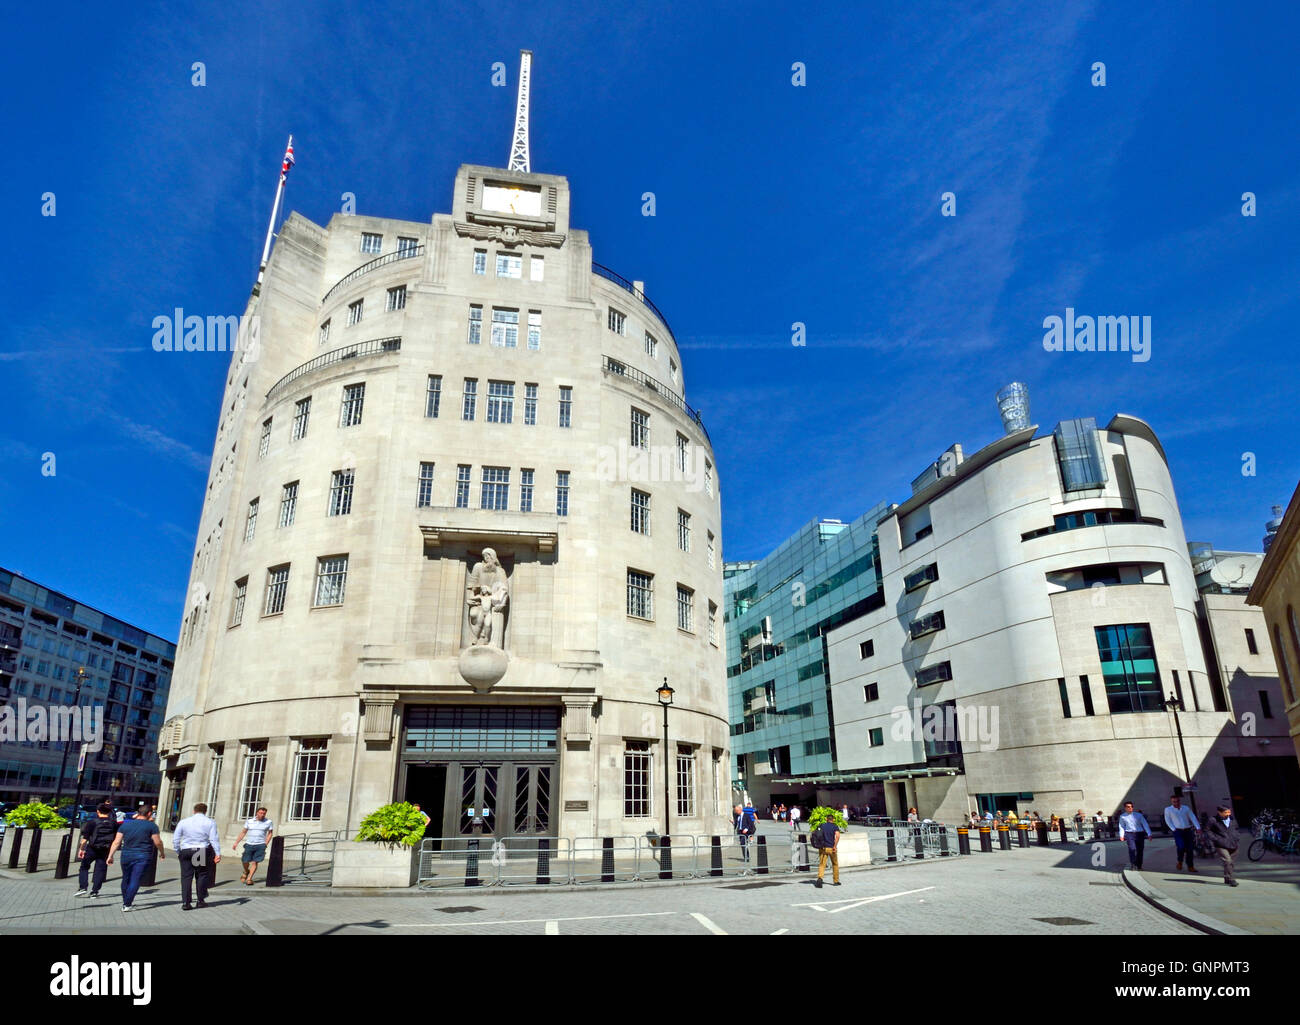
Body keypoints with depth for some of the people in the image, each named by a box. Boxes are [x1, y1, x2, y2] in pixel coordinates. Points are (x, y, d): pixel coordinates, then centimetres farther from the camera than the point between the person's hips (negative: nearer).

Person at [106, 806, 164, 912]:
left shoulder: (125, 824, 7)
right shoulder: (151, 826, -4)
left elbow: (116, 842, 3)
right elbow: (158, 842, -4)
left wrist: (110, 856, 8)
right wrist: (161, 853, 11)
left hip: (126, 856, 4)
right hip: (142, 857, -4)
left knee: (126, 879, 19)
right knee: (135, 881, -2)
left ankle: (126, 901, 32)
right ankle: (127, 905, -6)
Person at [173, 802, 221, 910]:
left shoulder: (183, 822, 5)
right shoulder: (210, 823, 0)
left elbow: (175, 839, 4)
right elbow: (214, 839, -6)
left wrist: (178, 851, 14)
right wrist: (218, 854, -6)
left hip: (186, 852, 1)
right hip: (203, 852, -1)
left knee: (186, 876, 5)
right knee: (201, 875, 11)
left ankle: (185, 903, 1)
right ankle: (201, 901, 16)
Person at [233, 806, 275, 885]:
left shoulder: (269, 822, 2)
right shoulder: (249, 821, 5)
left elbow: (270, 833, 9)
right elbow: (243, 832, 12)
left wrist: (265, 844, 0)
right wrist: (236, 842, 6)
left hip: (260, 845, -2)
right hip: (249, 844, 2)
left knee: (255, 862, -8)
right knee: (245, 861, 3)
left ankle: (249, 879, 1)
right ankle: (246, 872, 35)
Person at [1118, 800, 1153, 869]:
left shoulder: (1138, 815, 1)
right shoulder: (1122, 816, 3)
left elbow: (1145, 824, 2)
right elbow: (1121, 827, 11)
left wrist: (1149, 834, -4)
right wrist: (1121, 835, 3)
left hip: (1140, 833, 1)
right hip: (1129, 834, -1)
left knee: (1140, 851, 5)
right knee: (1132, 848, -20)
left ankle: (1139, 866, 22)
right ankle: (1133, 864, -11)